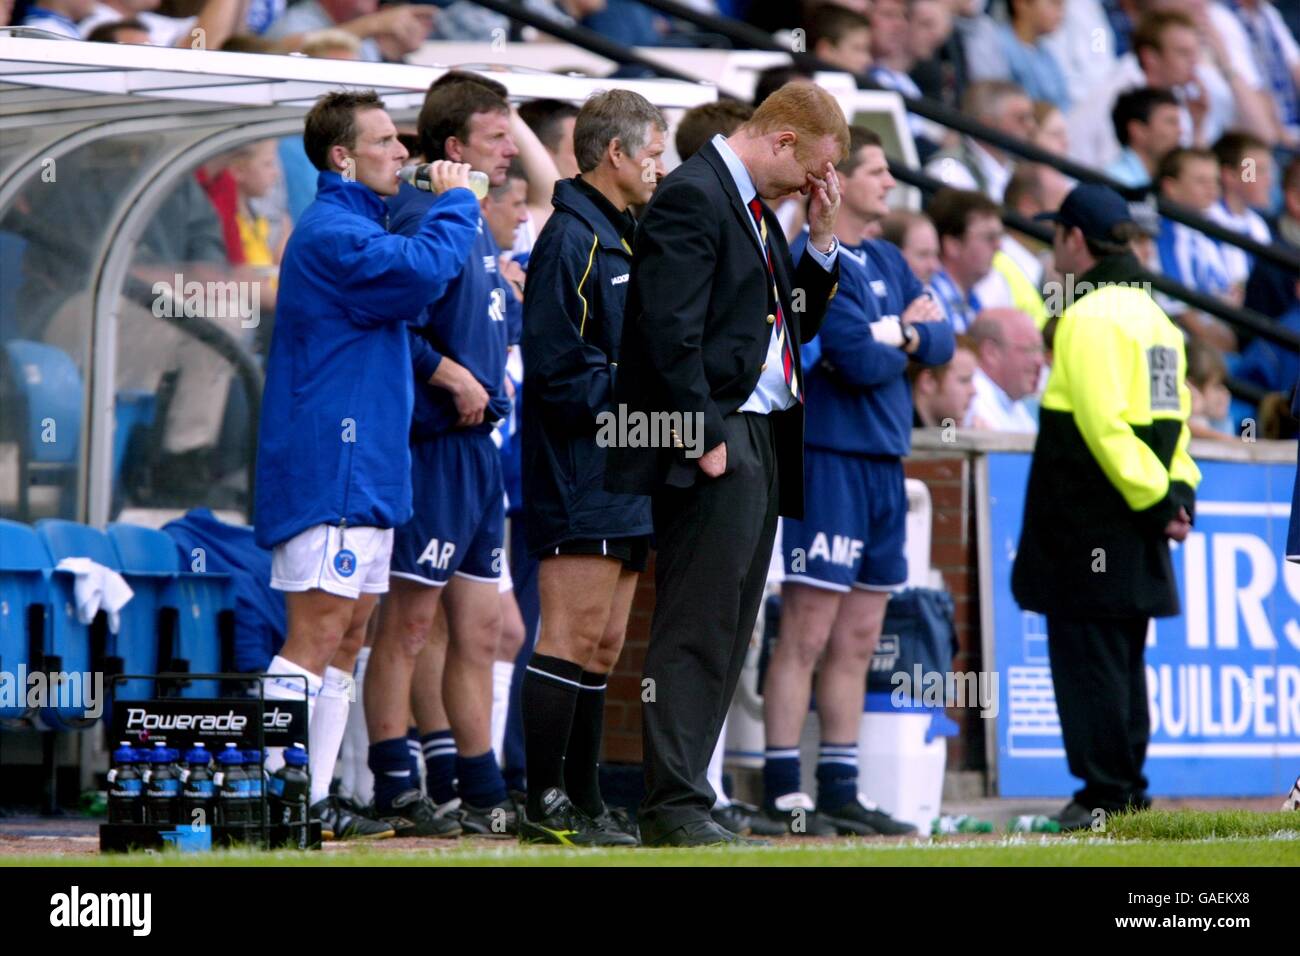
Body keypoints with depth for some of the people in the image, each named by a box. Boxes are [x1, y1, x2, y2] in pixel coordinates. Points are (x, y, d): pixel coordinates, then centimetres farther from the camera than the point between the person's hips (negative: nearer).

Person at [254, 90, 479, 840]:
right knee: (318, 632, -13)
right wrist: (454, 204, -10)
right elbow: (422, 272, -25)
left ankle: (314, 798, 10)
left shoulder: (360, 229, 22)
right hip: (329, 467, -11)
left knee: (348, 637, 9)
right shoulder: (331, 233, -13)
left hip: (366, 467, 11)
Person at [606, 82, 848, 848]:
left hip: (762, 443, 10)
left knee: (727, 635, 9)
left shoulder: (756, 208, 19)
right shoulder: (692, 196, -11)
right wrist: (706, 438, -19)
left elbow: (796, 322, 22)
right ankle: (674, 806, -8)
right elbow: (671, 332, -18)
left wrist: (823, 239, 10)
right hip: (713, 446, -10)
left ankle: (682, 792, 12)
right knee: (696, 633, -9)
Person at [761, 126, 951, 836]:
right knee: (807, 635, -9)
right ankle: (782, 792, -8)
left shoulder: (885, 261, 16)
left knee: (858, 642, 10)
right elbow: (862, 362, -18)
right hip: (830, 461, -8)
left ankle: (840, 791, 14)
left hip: (884, 464, 9)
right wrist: (900, 339, 2)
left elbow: (940, 341, 10)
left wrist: (900, 334, -9)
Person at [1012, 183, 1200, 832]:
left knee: (1086, 658, -6)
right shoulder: (1149, 314, 16)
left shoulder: (1090, 318, -13)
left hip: (1087, 527, -9)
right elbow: (1173, 413, 15)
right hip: (1129, 531, 9)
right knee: (1121, 658, 13)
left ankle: (1106, 795, -6)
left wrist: (1160, 498, -15)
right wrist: (1176, 490, 6)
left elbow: (1106, 424, -19)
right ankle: (1126, 789, 16)